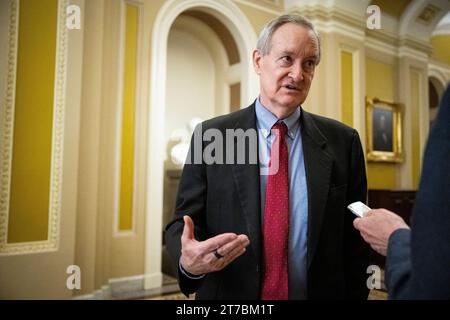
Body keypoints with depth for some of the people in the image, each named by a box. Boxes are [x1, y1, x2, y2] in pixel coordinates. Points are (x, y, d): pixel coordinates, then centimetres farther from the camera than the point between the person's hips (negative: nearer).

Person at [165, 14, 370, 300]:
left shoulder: (342, 141, -6)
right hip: (229, 296, 0)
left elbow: (355, 236, -2)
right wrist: (188, 262, -28)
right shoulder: (210, 136, -8)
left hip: (320, 293, 1)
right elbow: (184, 223, -8)